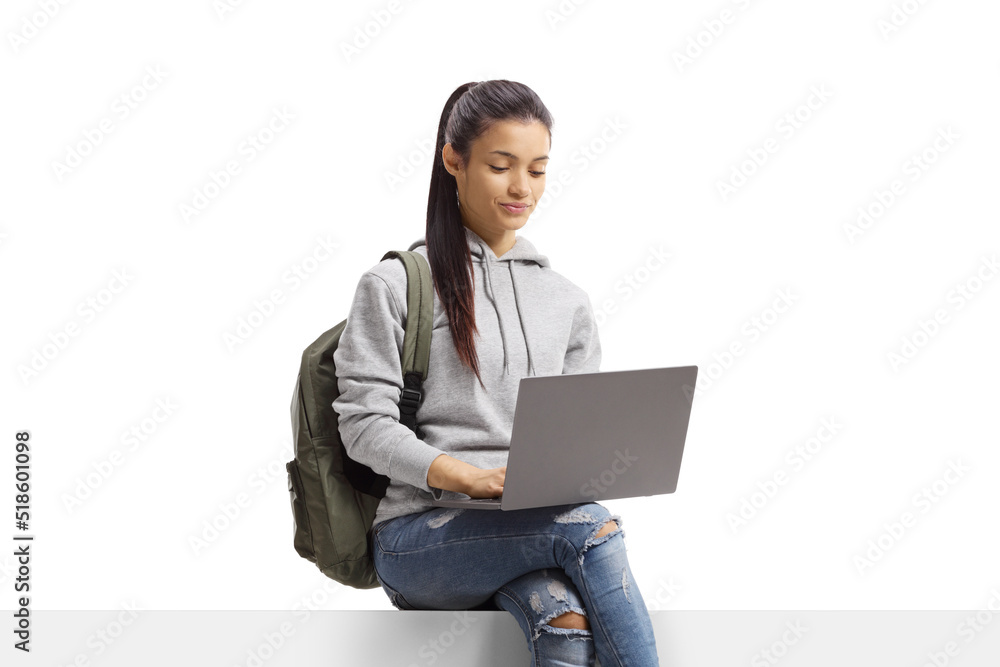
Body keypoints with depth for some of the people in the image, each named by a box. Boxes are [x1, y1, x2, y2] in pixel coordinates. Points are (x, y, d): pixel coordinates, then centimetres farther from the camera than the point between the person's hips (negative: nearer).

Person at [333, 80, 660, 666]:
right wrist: (472, 478, -19)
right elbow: (365, 424, -4)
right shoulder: (395, 284, 5)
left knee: (565, 619, -34)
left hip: (537, 526, 3)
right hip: (419, 535, -3)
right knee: (590, 526, -32)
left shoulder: (567, 302, 18)